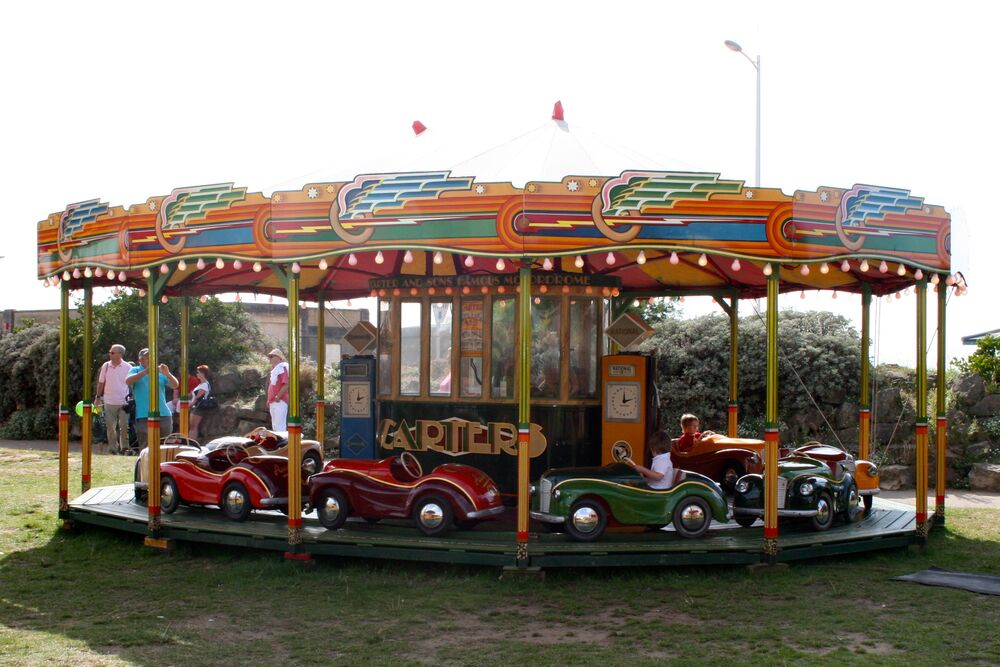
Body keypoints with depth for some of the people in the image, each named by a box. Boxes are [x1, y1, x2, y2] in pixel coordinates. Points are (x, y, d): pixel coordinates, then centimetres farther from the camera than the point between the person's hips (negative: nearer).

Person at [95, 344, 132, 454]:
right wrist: (98, 397, 10)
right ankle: (112, 447, 15)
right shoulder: (106, 366, 3)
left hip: (123, 402, -2)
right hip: (109, 402, 2)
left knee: (124, 426, 0)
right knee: (110, 426, 6)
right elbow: (101, 383, 11)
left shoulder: (128, 367, -3)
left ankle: (124, 447, 10)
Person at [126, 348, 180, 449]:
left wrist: (167, 374, -15)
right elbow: (128, 381, -13)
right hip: (144, 416, -3)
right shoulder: (135, 370, 9)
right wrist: (146, 371, -24)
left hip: (164, 414, 3)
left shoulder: (160, 372, 13)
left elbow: (175, 385, 4)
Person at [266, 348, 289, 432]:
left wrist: (277, 397, -20)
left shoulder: (282, 368, -13)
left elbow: (286, 385, -22)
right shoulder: (274, 369, 17)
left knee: (279, 426, -12)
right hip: (272, 402, 10)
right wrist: (269, 400, 18)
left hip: (280, 402, -10)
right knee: (274, 426, 16)